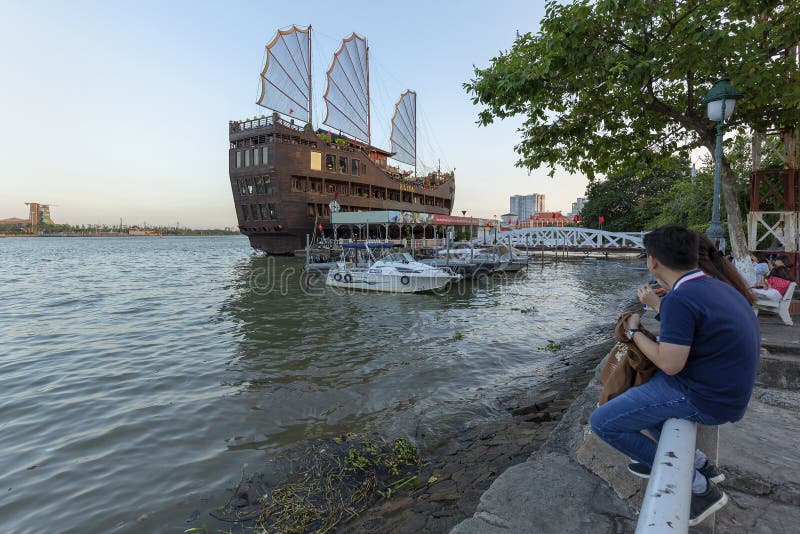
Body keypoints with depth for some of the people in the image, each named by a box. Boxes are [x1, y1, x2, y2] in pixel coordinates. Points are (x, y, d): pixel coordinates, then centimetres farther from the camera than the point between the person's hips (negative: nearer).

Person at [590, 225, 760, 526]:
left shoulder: (680, 299, -25)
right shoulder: (716, 286, 3)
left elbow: (670, 364, -24)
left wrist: (634, 332, -9)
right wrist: (654, 305, 26)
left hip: (700, 399, -9)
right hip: (726, 389, 10)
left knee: (603, 422, -8)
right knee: (634, 390, 27)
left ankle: (698, 486, 2)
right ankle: (697, 462, 20)